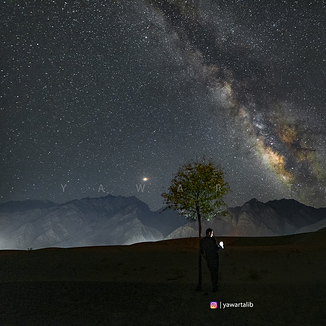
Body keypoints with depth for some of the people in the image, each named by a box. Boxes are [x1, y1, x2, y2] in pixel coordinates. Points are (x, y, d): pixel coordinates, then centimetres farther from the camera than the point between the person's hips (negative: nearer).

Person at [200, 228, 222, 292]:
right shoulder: (212, 239, -11)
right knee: (215, 273, 3)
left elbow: (202, 252, 7)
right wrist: (220, 246, 12)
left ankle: (215, 286, 20)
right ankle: (215, 287, 4)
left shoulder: (202, 241, 4)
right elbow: (217, 248, -9)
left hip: (208, 259, 5)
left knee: (212, 273, 15)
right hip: (214, 258, -5)